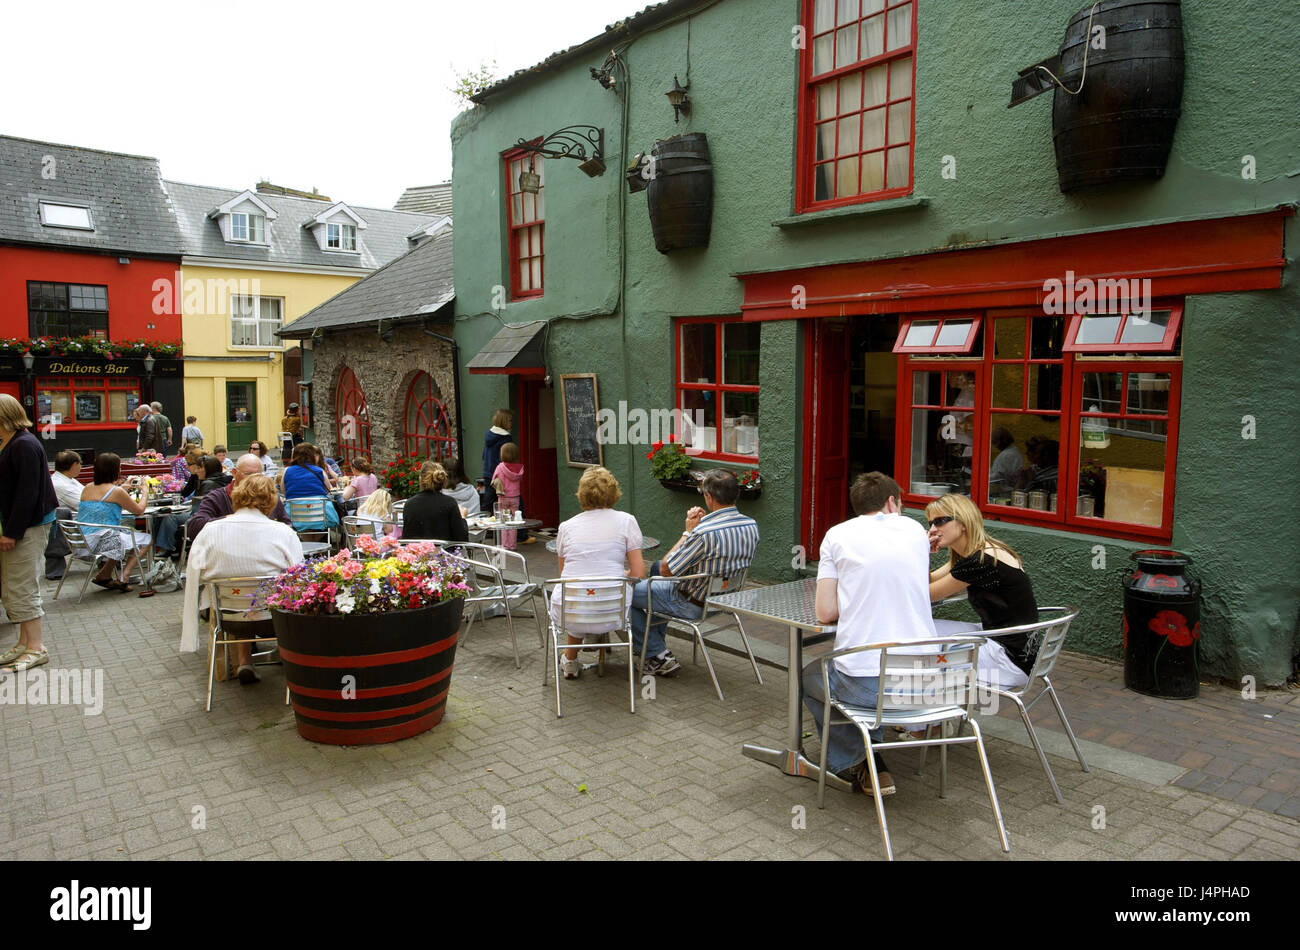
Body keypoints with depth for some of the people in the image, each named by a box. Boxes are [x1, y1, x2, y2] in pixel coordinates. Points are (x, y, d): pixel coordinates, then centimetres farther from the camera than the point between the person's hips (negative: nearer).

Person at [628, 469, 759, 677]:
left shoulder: (704, 533, -33)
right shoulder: (752, 525, -8)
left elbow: (666, 570, -20)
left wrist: (688, 531, -13)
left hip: (692, 604, -9)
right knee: (656, 566, 31)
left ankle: (659, 656, 10)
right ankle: (656, 637, 43)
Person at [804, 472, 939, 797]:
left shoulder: (837, 535, 1)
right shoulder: (915, 530, 9)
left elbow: (825, 614, -2)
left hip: (864, 684, -4)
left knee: (809, 676, 27)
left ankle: (859, 764, 17)